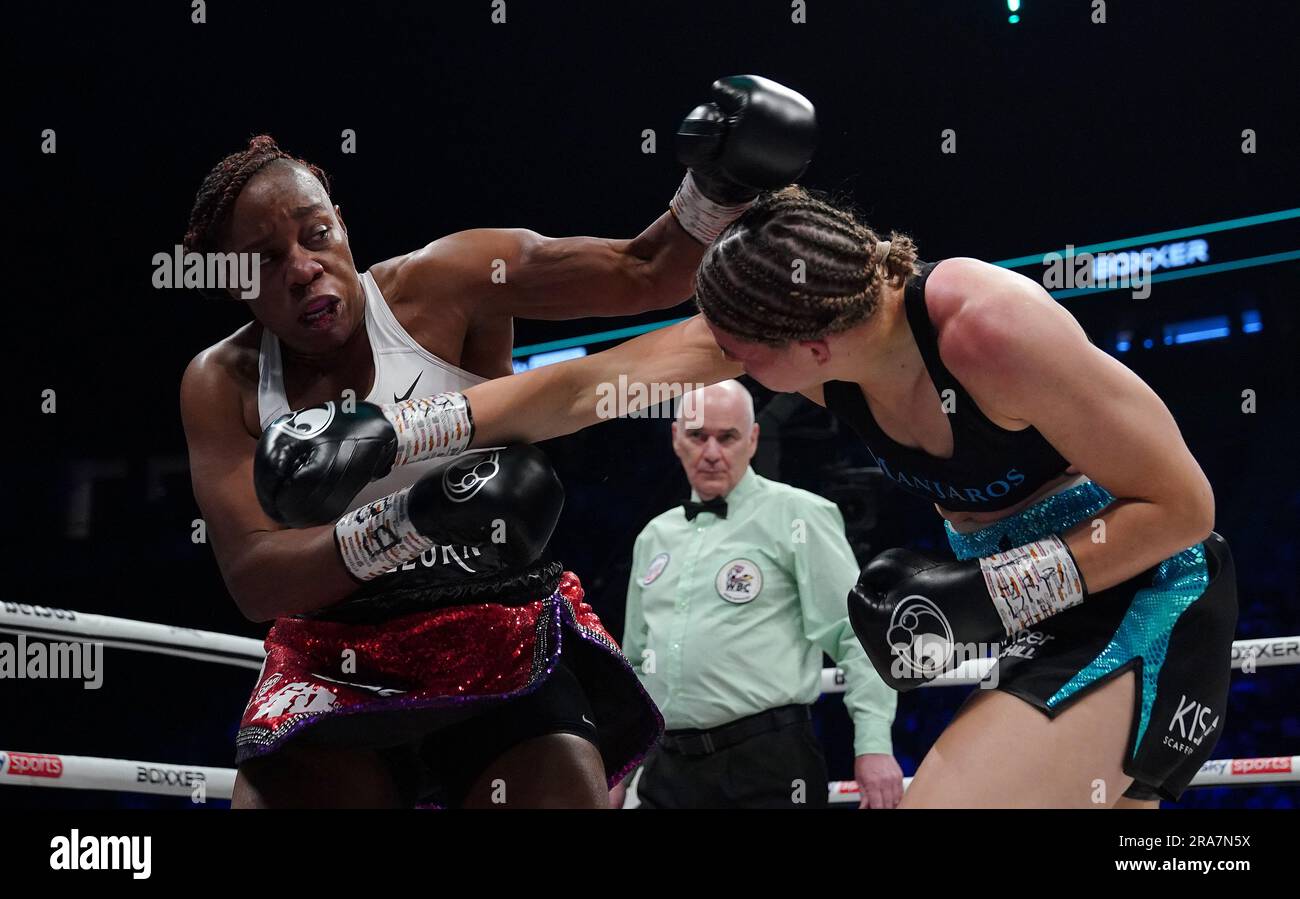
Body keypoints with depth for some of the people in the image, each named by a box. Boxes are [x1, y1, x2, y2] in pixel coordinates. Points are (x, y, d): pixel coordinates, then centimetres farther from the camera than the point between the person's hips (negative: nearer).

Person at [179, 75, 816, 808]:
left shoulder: (440, 287, -7)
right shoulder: (222, 385, -2)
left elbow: (642, 273, -11)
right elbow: (253, 576, -13)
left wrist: (719, 186, -33)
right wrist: (412, 520, -30)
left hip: (508, 658, -2)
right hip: (334, 675, 2)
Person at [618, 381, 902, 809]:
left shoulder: (795, 515, 0)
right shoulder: (654, 537, 18)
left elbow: (856, 636, -6)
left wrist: (874, 745, -15)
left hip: (769, 770, -5)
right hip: (667, 770, 6)